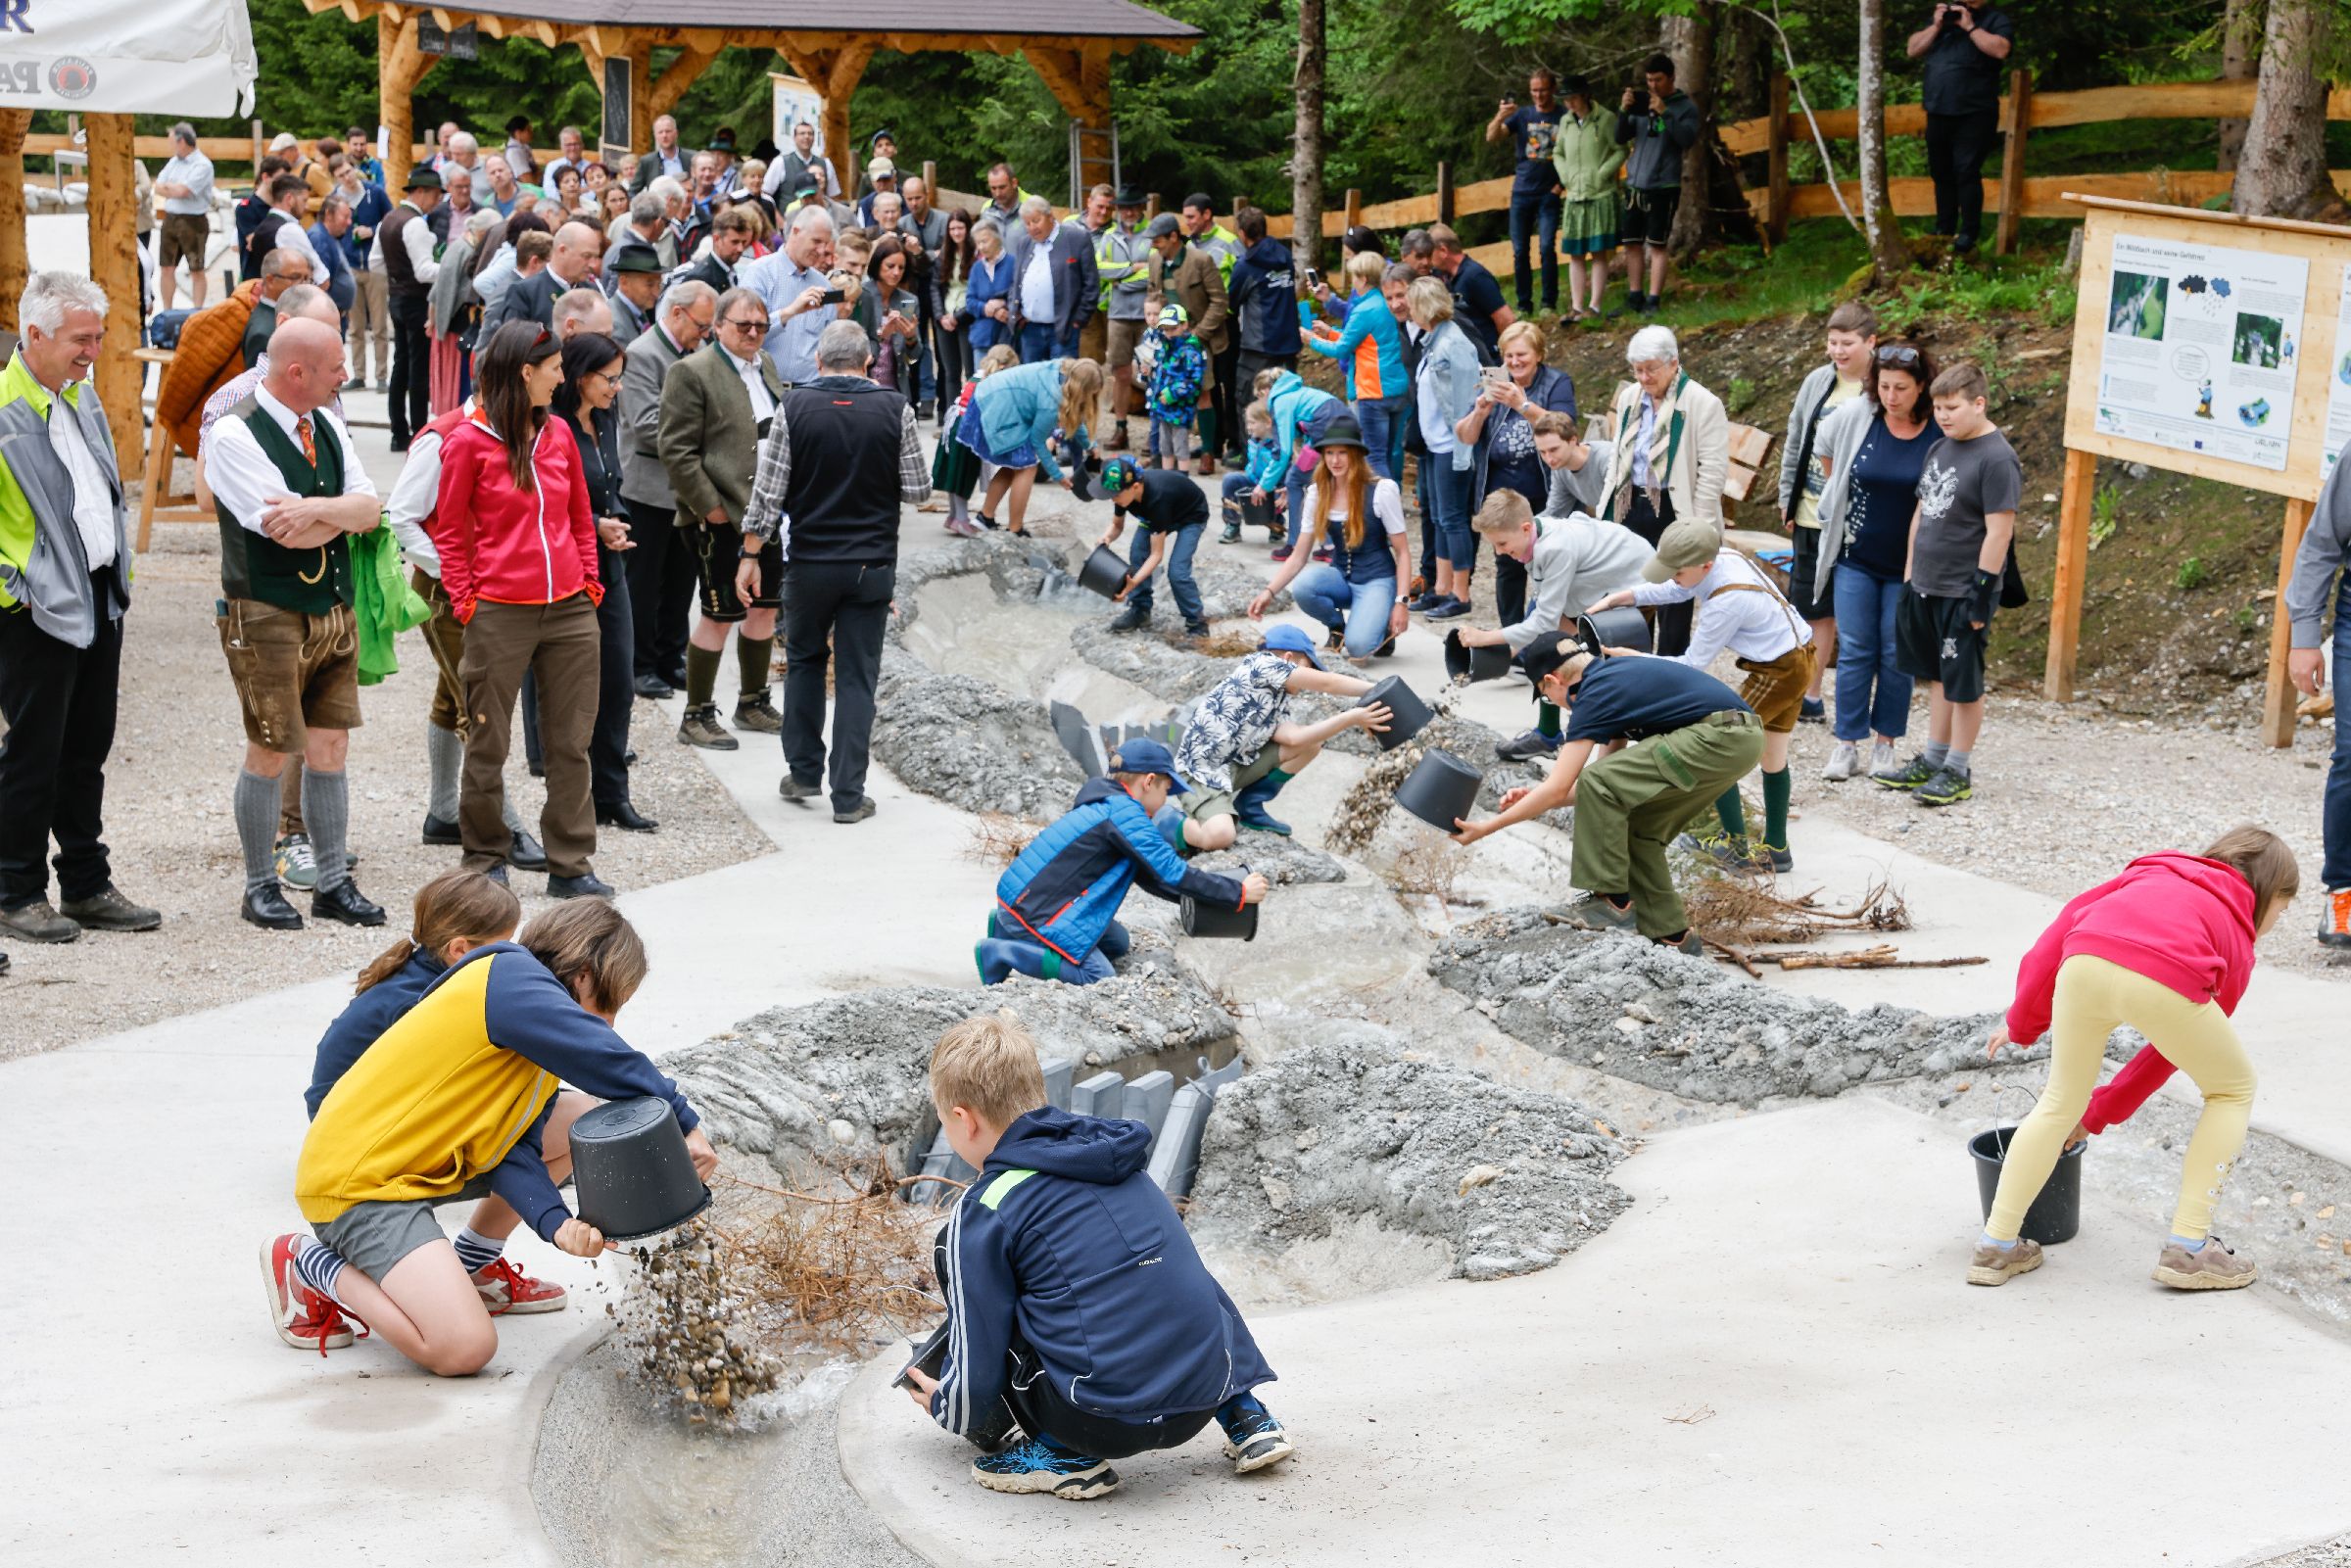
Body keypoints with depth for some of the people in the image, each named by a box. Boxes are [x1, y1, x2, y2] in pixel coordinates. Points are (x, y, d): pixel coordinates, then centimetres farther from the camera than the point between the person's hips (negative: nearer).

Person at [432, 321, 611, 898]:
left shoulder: (558, 433, 9)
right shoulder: (469, 441, -6)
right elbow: (449, 531, -1)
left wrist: (589, 582, 8)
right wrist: (466, 603, -6)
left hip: (570, 610, 5)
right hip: (500, 612, -5)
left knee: (571, 742, 7)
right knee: (489, 743, 5)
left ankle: (569, 865, 15)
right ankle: (486, 860, 19)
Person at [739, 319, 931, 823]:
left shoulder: (795, 407, -6)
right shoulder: (895, 410, -6)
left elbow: (768, 491, -5)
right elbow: (918, 491, -1)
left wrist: (750, 555, 3)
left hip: (809, 561, 0)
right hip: (871, 564, 0)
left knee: (804, 660, 21)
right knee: (857, 677, 5)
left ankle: (803, 771, 23)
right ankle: (848, 795, 4)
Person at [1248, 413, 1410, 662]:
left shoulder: (1382, 490, -11)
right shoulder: (1318, 493, 0)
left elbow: (1403, 552, -7)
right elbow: (1299, 555, 1)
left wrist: (1400, 602, -17)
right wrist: (1269, 591, -14)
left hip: (1377, 579, -4)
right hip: (1340, 576, 4)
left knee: (1357, 647, -29)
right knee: (1301, 587, -31)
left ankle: (1384, 625, 8)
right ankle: (1337, 626, 1)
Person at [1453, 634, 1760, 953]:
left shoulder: (1593, 696, -8)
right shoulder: (1613, 673, 20)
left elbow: (1557, 790, -8)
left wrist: (1486, 828, -2)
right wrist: (1536, 797, 22)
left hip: (1718, 736, -10)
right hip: (1743, 739, 10)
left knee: (1597, 783, -10)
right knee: (1637, 829, 15)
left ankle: (1612, 900, -1)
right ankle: (1672, 935, 19)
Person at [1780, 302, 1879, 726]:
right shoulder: (1818, 381, 7)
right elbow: (1795, 442, 14)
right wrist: (1787, 499, 13)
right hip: (1812, 516, 5)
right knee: (1813, 608, 13)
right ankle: (1809, 697, 23)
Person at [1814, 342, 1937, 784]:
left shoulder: (1940, 434, -14)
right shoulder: (1857, 416, -8)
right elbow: (1824, 446, 14)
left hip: (1908, 565, -2)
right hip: (1856, 559, 2)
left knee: (1896, 656, 7)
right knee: (1853, 651, 3)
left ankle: (1886, 743, 18)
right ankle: (1847, 745, 7)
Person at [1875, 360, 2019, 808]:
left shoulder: (1997, 460, -16)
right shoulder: (1939, 450, 10)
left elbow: (1998, 532, -19)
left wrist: (1980, 596, -19)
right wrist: (1910, 575, 17)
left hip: (1963, 593, -8)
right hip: (1928, 587, 8)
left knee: (1963, 683, 2)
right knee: (1937, 675, 16)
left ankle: (1958, 771, 11)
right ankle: (1933, 760, 26)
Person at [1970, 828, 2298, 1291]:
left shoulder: (2151, 872, 39)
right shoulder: (2237, 942, 32)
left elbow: (2069, 920, 26)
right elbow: (2168, 1055, 35)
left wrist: (2023, 1023, 34)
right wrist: (2098, 1115, 46)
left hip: (2085, 960, 3)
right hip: (2164, 981, -3)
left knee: (2061, 1102, 26)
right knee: (2233, 1089, 25)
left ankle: (1996, 1245, 26)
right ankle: (2188, 1248, 20)